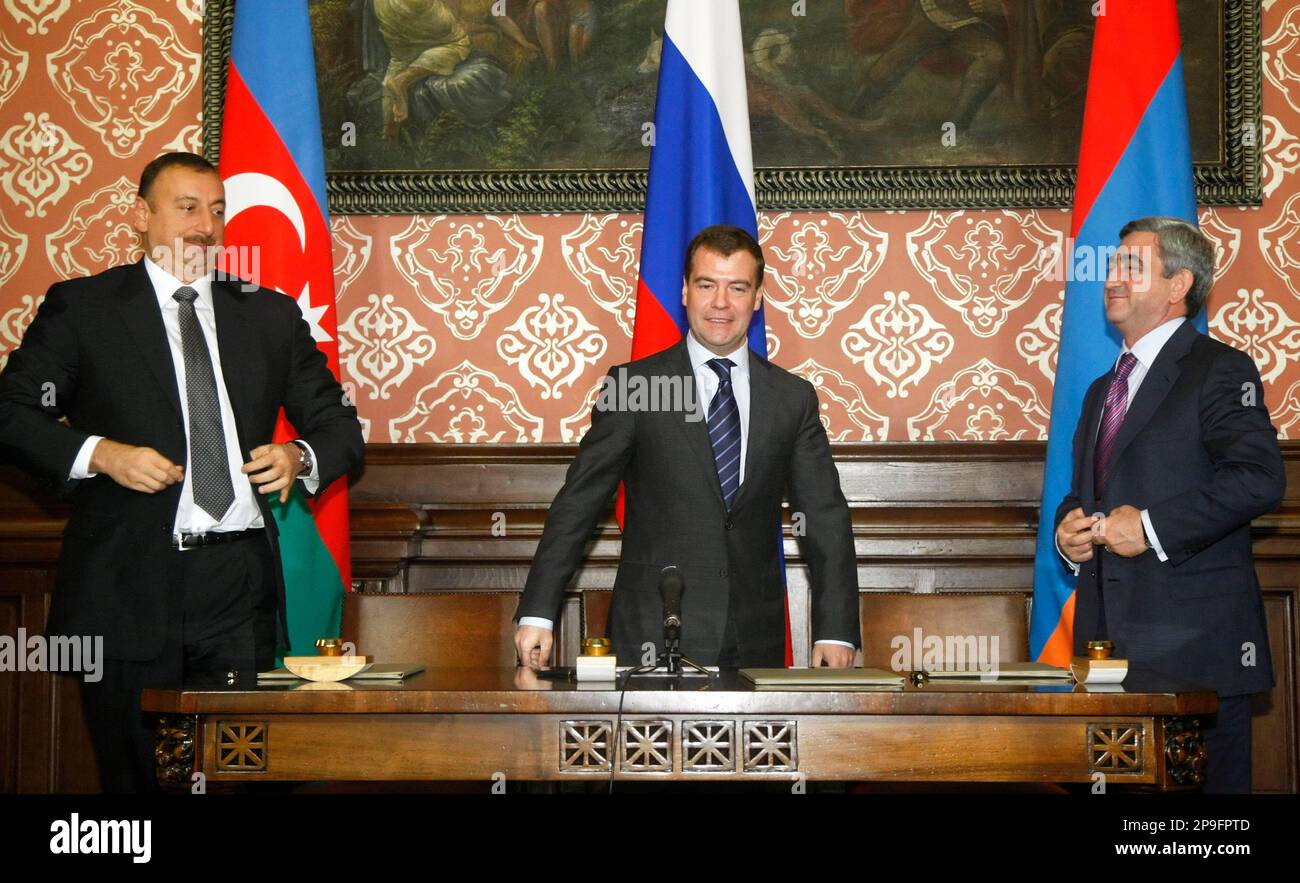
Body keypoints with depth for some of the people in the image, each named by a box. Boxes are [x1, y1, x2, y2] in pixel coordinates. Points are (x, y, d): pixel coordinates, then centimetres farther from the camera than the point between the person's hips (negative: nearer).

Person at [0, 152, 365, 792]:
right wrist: (98, 453, -14)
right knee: (136, 780, 4)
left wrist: (301, 457, -4)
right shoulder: (81, 308, 7)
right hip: (127, 588, -2)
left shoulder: (270, 314, 15)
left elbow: (339, 425, 18)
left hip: (240, 590, 2)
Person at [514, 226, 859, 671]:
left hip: (756, 644, 3)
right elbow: (577, 503, -2)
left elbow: (826, 519, 7)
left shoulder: (793, 398, 8)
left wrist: (835, 631, -2)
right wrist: (537, 613, -9)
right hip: (652, 641, -2)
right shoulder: (632, 384, 0)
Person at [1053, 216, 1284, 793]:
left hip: (1193, 638, -7)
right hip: (1111, 636, 7)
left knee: (1204, 781, -5)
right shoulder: (1102, 390, 22)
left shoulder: (1219, 370, -4)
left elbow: (1259, 478, -17)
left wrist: (1151, 526, -19)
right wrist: (1067, 526, 7)